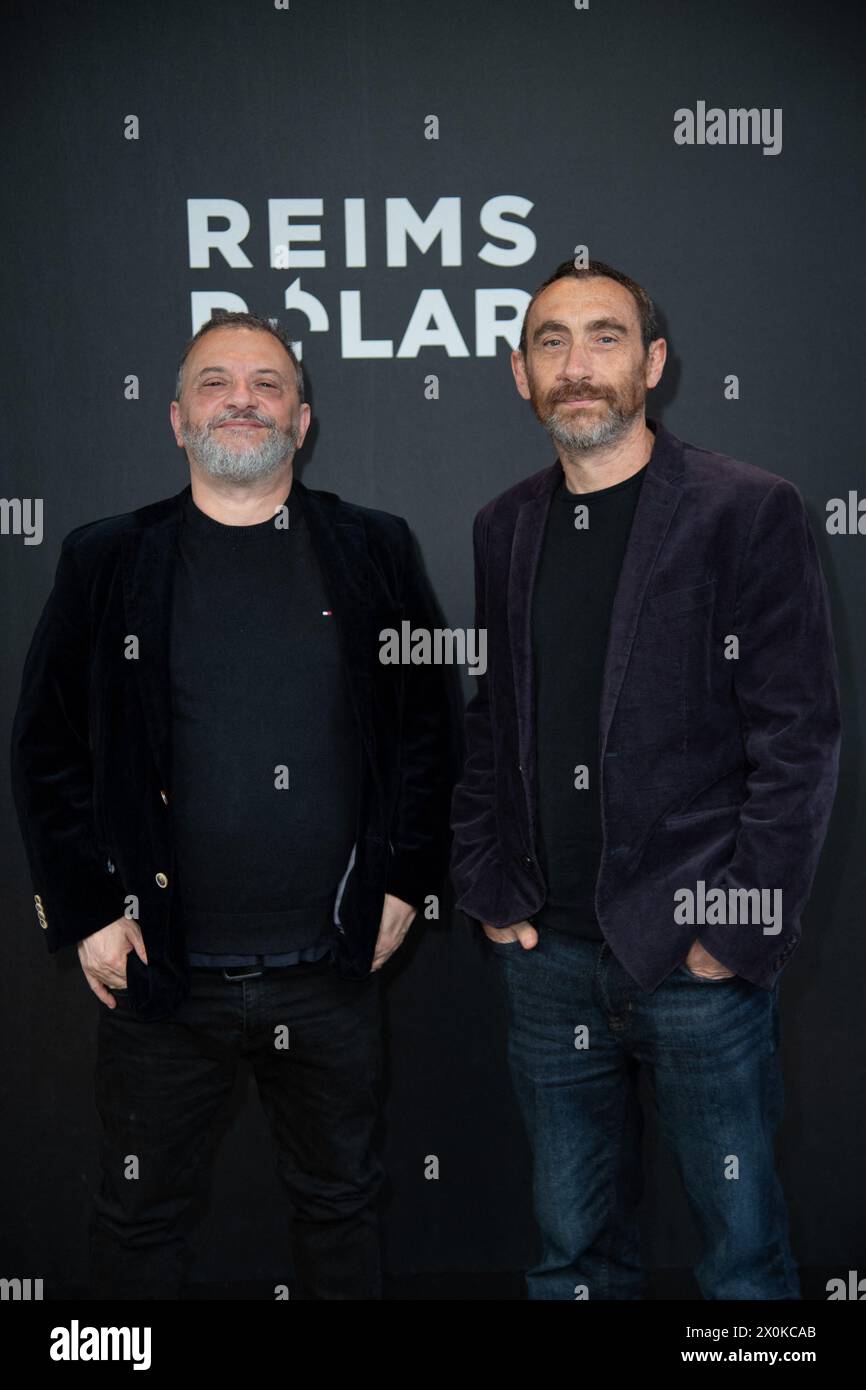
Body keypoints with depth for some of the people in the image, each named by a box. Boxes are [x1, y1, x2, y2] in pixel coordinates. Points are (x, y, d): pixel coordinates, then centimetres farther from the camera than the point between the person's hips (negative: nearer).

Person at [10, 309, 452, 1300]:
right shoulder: (107, 561, 1)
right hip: (158, 970, 0)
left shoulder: (373, 552, 2)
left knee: (340, 1201, 17)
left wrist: (404, 881, -1)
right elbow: (46, 747, 2)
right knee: (139, 1216, 15)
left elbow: (425, 727, 4)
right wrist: (85, 912, -4)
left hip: (333, 969, 1)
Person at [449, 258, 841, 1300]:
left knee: (743, 1256, 9)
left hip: (699, 959, -4)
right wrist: (488, 890, 5)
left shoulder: (749, 512, -6)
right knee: (572, 1250, 16)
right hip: (547, 957, 5)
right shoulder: (505, 527, 10)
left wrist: (745, 931, -12)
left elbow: (799, 736, -9)